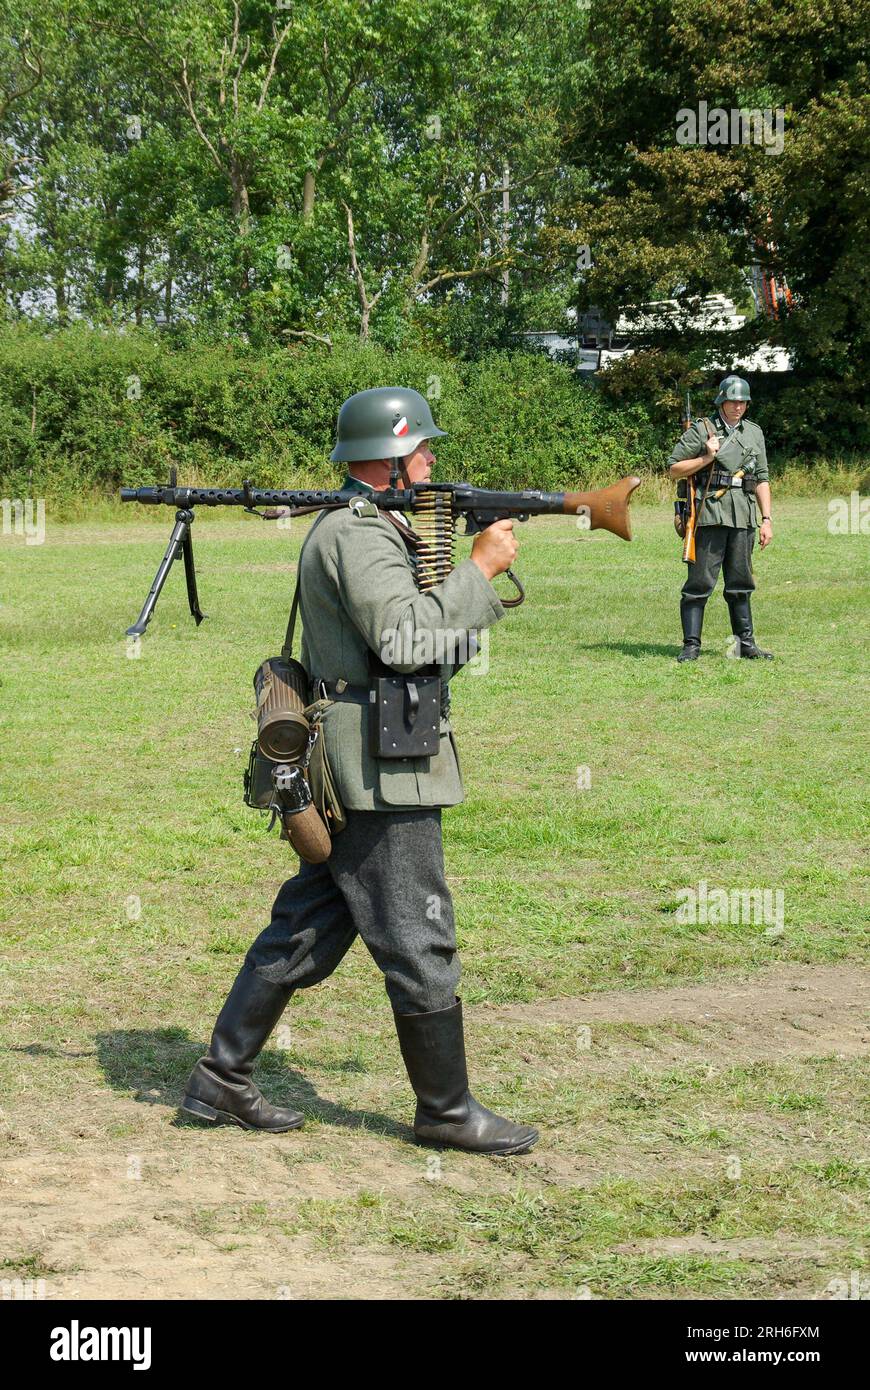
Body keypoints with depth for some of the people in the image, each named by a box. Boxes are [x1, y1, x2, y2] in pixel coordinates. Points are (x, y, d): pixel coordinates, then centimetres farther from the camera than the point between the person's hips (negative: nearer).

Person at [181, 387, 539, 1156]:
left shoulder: (354, 528, 18)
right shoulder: (358, 535, -16)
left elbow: (411, 630, 19)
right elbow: (407, 638, -26)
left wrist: (483, 574, 5)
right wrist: (480, 567, -17)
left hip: (345, 775, 10)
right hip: (382, 776, -10)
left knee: (305, 932, 14)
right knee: (421, 948, 0)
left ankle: (222, 1079, 19)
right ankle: (447, 1111, 10)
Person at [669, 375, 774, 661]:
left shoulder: (754, 433, 15)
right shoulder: (701, 430, 1)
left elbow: (761, 479, 16)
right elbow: (674, 469, 1)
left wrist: (767, 519, 10)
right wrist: (706, 458, -11)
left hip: (743, 519, 4)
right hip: (709, 516, -4)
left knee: (740, 584, 10)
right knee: (700, 583, -5)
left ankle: (746, 644, 16)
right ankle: (691, 645, -2)